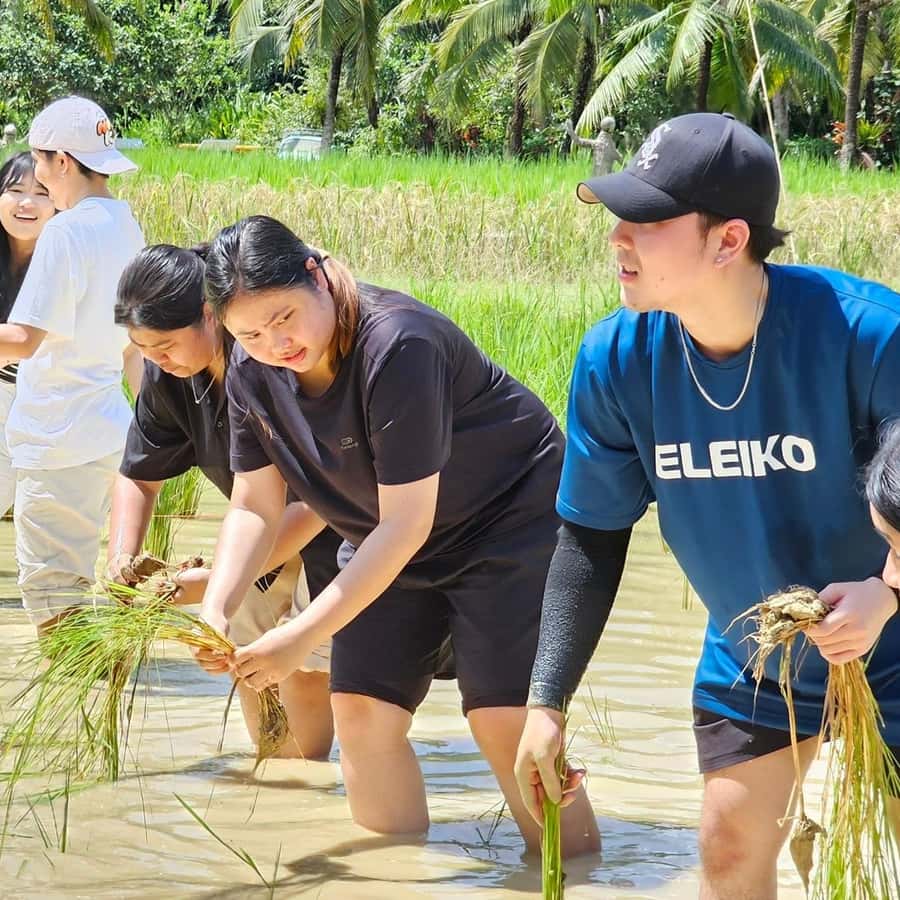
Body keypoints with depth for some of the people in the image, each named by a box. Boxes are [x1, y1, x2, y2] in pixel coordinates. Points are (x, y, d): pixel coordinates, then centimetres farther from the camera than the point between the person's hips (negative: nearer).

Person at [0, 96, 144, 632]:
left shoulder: (66, 232, -18)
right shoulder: (124, 225, 8)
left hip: (61, 444, -9)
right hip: (109, 433, 9)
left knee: (51, 592, -3)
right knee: (74, 583, 18)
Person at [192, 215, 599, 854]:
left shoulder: (398, 346, -34)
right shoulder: (251, 375, -11)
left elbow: (405, 523, -32)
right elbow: (255, 507, -4)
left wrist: (301, 637, -34)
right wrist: (214, 609, -23)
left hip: (510, 517, -7)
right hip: (386, 538, 7)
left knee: (505, 720, -15)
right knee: (362, 711, -2)